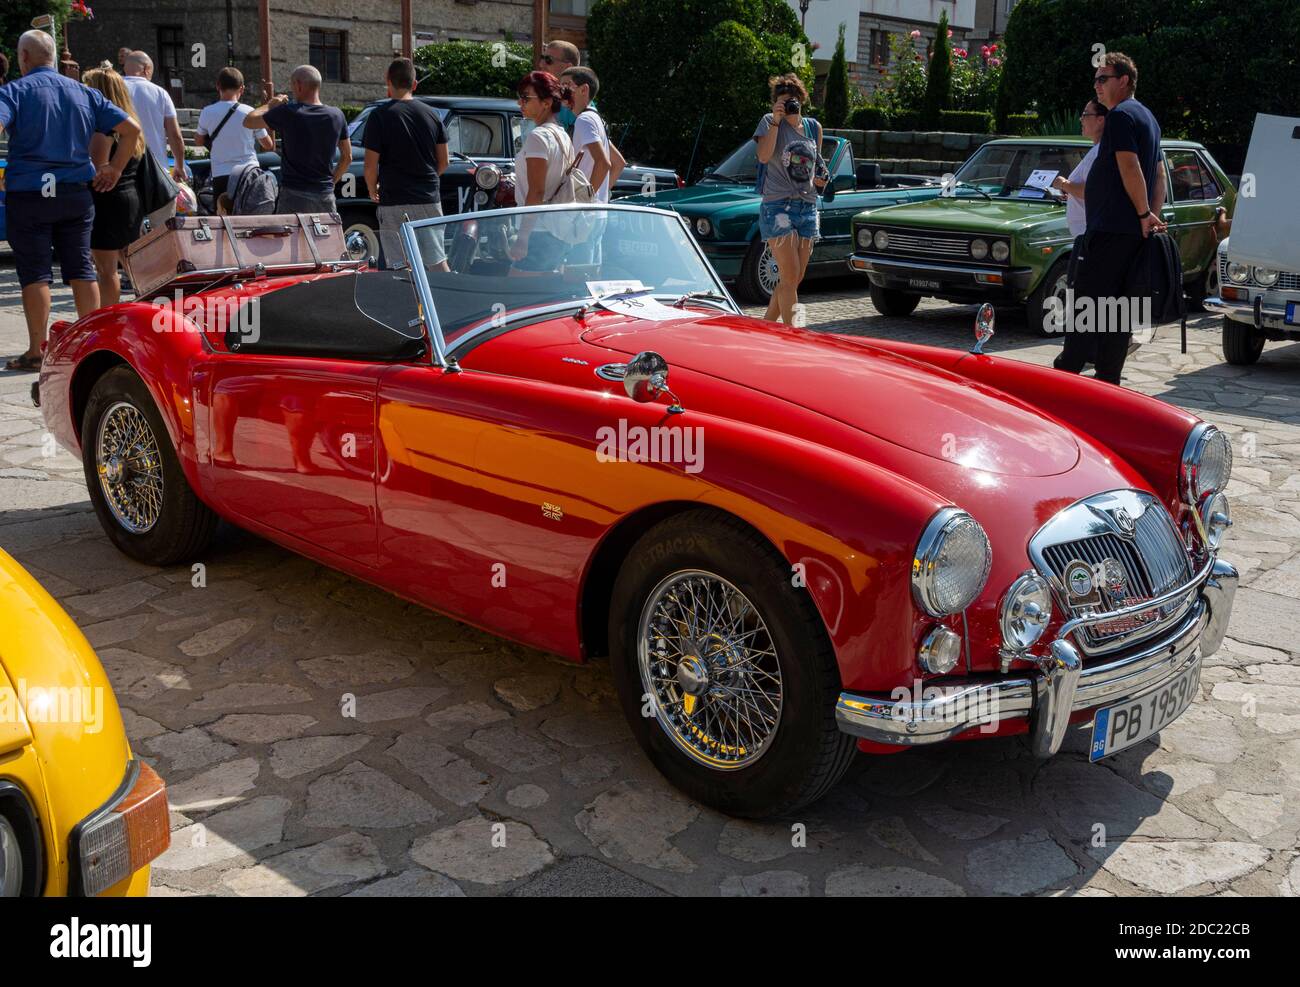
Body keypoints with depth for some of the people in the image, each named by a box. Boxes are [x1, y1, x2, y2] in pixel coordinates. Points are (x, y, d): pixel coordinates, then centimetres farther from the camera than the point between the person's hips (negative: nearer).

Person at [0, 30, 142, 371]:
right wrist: (114, 169, 13)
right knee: (81, 268, 9)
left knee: (35, 273, 0)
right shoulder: (84, 93, 10)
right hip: (76, 193, 4)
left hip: (28, 193, -4)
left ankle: (36, 352, 3)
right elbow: (131, 129, 8)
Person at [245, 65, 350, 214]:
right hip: (325, 196, 4)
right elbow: (347, 157, 10)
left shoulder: (289, 113, -10)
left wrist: (270, 104, 15)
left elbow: (249, 121, 1)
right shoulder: (336, 116, 2)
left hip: (294, 195, -3)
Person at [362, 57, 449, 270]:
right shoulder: (432, 114, 6)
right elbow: (444, 161, 10)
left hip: (395, 202, -4)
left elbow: (371, 166, -9)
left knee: (399, 267, 0)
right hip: (430, 199, 4)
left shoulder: (380, 116, -8)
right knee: (438, 261, 12)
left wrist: (372, 190, 10)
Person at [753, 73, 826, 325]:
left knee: (796, 278, 7)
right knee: (790, 278, -11)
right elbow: (764, 156, -16)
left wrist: (819, 179, 5)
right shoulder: (770, 122, 0)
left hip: (807, 207, 6)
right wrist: (776, 121, -19)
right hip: (778, 206, -6)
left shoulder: (814, 127, 14)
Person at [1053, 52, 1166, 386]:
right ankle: (1108, 377, 10)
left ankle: (1067, 370, -12)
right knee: (1118, 307, 9)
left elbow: (1129, 167, -18)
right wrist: (1154, 216, 14)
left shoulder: (1121, 114, -8)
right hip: (1134, 232, 10)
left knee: (1087, 301, -10)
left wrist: (1144, 214, -16)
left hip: (1110, 228, -10)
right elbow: (1159, 174, 21)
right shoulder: (1148, 117, 23)